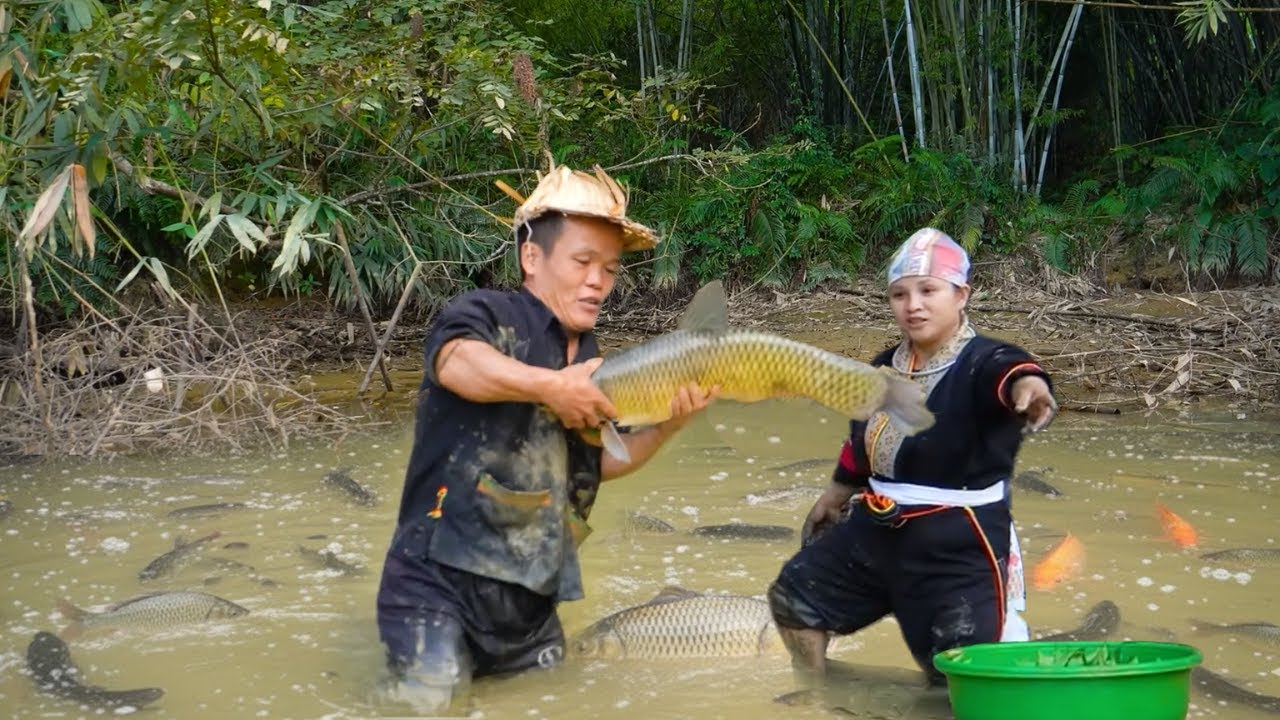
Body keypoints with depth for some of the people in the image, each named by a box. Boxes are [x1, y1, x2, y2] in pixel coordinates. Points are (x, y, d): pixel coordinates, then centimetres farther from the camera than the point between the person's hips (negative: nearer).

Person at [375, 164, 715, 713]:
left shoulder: (589, 362, 13)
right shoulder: (488, 316, -10)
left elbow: (599, 463, 15)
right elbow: (452, 360, -34)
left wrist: (667, 427, 1)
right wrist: (550, 386, -40)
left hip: (527, 597, 8)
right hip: (439, 581, -7)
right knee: (433, 708, -14)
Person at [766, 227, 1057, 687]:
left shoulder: (981, 362, -18)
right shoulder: (885, 369, 6)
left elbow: (1008, 373, -43)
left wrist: (1028, 384, -67)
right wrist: (835, 497, 36)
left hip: (958, 543, -8)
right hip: (875, 531, 8)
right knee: (795, 596, 18)